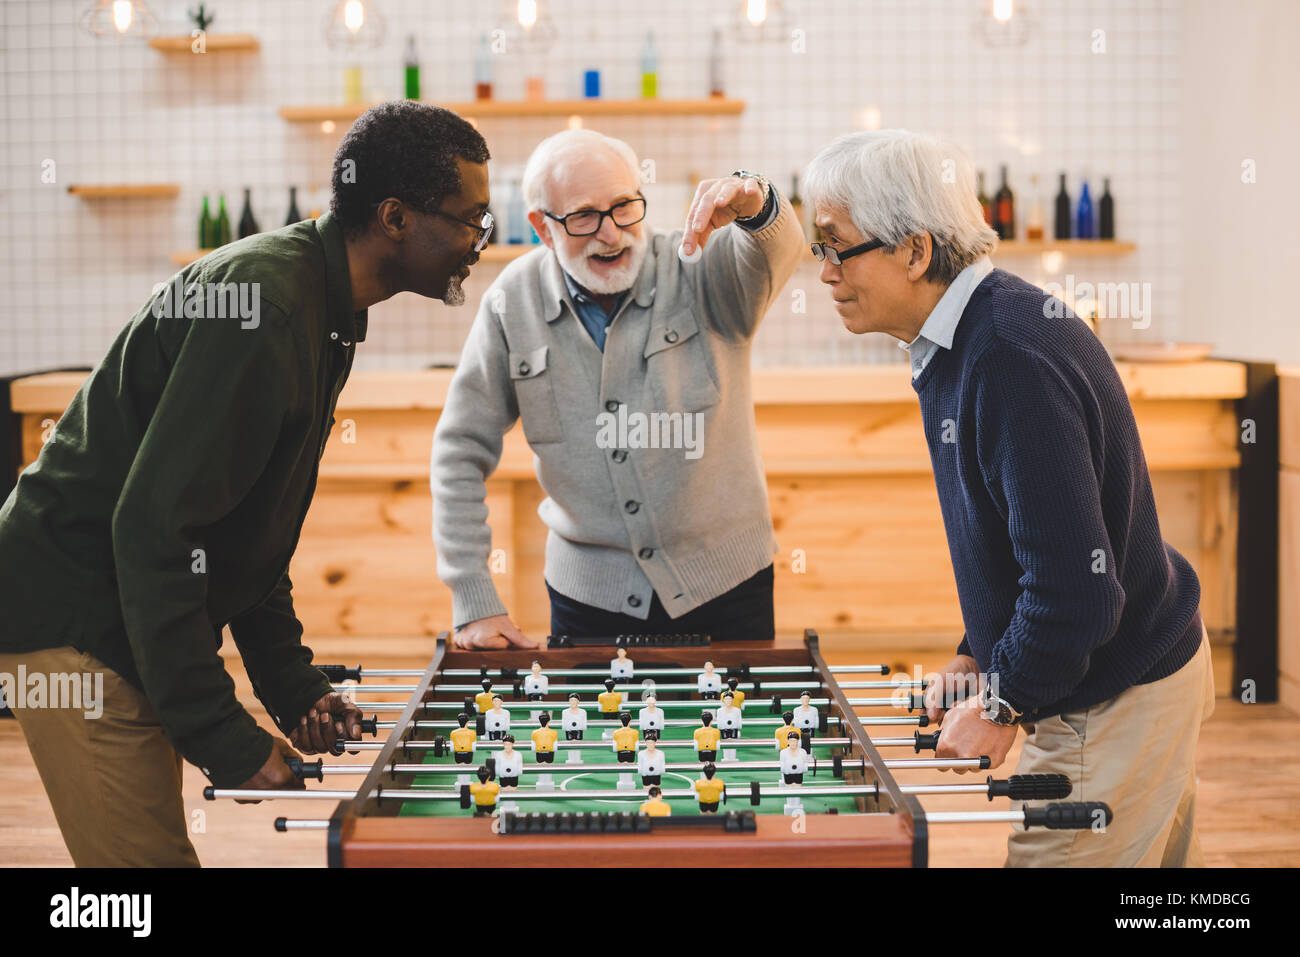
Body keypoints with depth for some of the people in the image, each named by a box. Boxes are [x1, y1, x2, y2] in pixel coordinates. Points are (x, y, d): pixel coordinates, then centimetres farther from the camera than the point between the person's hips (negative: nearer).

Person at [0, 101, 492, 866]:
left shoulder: (324, 308, 9)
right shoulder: (264, 303, -23)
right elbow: (153, 527, -28)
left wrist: (294, 687, 12)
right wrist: (227, 739, -25)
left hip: (132, 624, 10)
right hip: (77, 622, -10)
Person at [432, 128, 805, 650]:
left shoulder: (701, 270, -10)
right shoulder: (512, 303, -5)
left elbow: (777, 246, -32)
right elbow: (462, 451, -1)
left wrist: (752, 201, -56)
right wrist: (474, 602, -5)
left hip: (724, 586, -1)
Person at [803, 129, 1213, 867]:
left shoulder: (1013, 363, -29)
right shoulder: (959, 341, 4)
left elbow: (1074, 583, -32)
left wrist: (1005, 703, -18)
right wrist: (980, 655, 12)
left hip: (1116, 698, -10)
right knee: (1157, 860, 21)